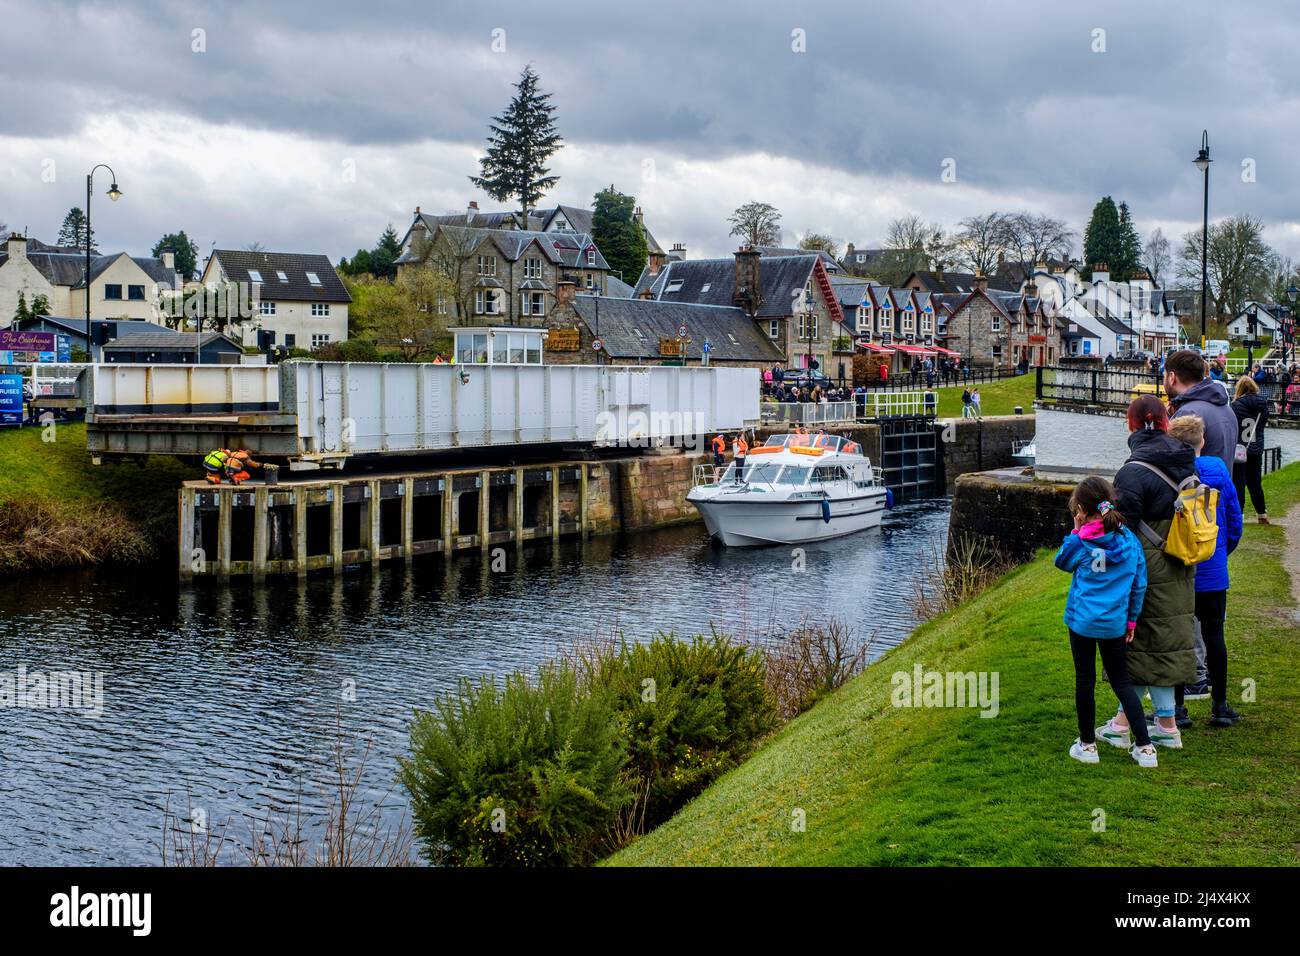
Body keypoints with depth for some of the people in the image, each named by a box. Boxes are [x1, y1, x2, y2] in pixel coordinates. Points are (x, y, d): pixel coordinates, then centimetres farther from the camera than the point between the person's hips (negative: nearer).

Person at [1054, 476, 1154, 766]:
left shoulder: (1079, 543, -12)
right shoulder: (1130, 541, 0)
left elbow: (1061, 562, 10)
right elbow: (1139, 584, 7)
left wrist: (1077, 531, 7)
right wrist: (1131, 619, 16)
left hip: (1083, 620, -3)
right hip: (1116, 623, 3)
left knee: (1085, 680, 10)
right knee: (1121, 682, 13)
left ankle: (1087, 744, 20)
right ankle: (1144, 747, 8)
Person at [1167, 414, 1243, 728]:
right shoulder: (1218, 470, -5)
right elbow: (1234, 520, 3)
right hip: (1212, 573, 2)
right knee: (1213, 635, 11)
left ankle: (1177, 706, 9)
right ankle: (1220, 705, 16)